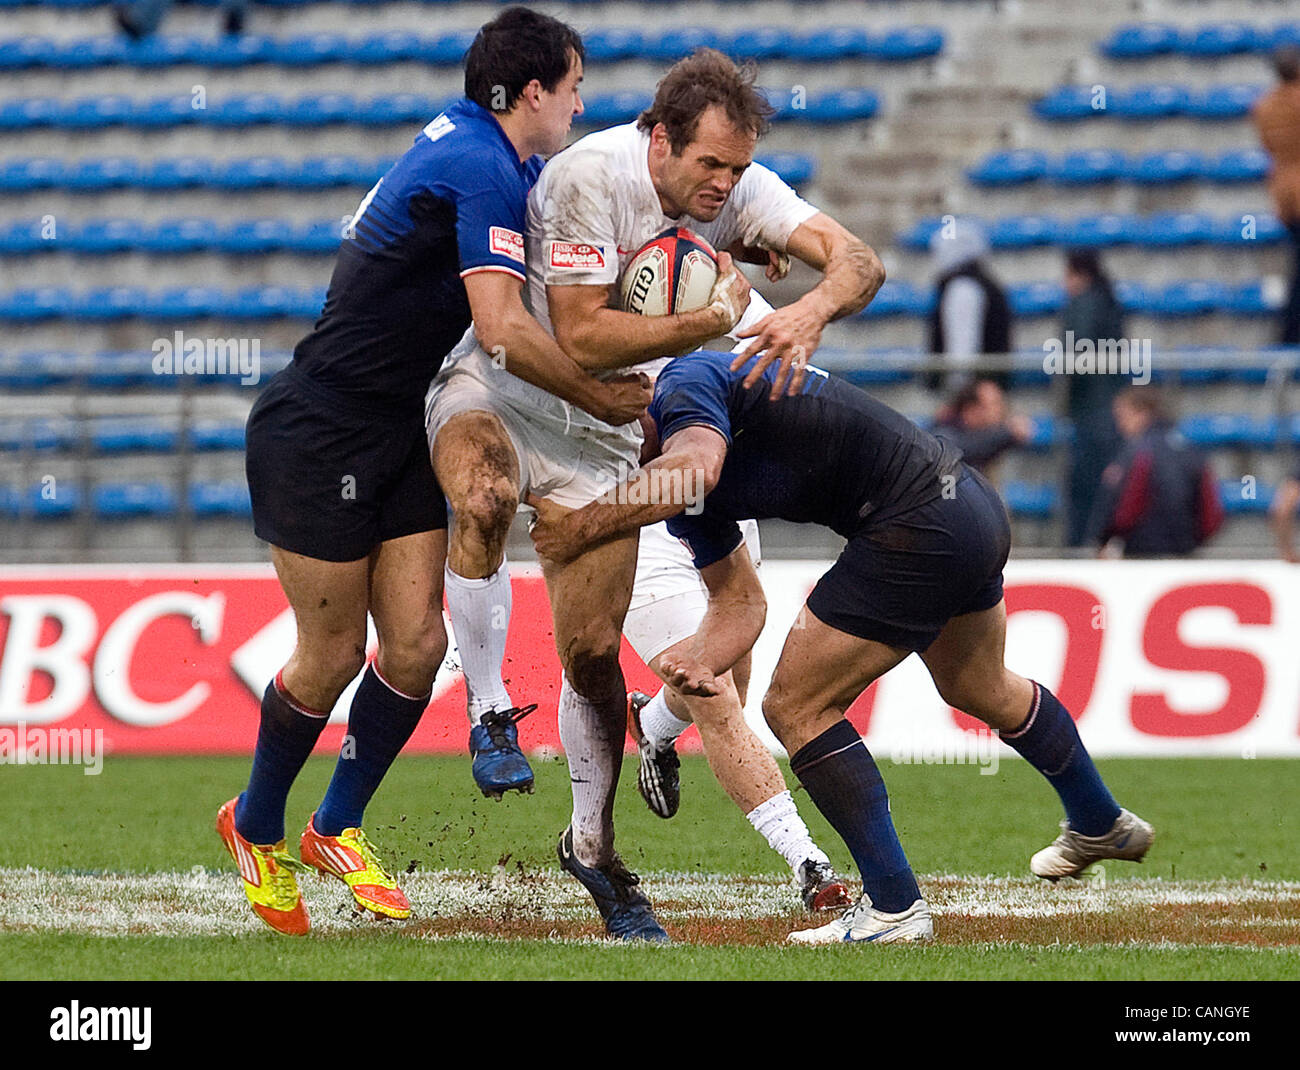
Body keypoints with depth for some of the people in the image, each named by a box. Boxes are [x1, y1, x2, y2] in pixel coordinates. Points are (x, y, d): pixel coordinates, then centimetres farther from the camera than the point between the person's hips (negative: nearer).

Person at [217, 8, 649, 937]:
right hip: (320, 435, -9)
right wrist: (603, 400, -22)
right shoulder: (482, 172, -22)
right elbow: (504, 328, -31)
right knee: (334, 653, 1)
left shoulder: (495, 158, 7)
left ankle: (338, 828, 17)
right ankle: (256, 826, 23)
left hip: (397, 437, 9)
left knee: (417, 642, 1)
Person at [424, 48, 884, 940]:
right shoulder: (589, 177, -27)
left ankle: (592, 847, 21)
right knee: (484, 502, -39)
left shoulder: (740, 188, -11)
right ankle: (489, 711, -22)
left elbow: (858, 261, -20)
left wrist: (809, 314, -41)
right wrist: (712, 320, -30)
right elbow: (581, 337, -27)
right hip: (498, 392, -4)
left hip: (605, 432, 4)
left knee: (592, 652, 3)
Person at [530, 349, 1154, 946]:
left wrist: (581, 529, -28)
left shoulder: (682, 384, -14)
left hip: (918, 531, -11)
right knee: (980, 690, 35)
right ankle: (1102, 825, 58)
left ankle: (893, 907, -3)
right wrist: (701, 664, -7)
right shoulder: (686, 493, 15)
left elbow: (695, 468, -36)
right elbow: (738, 601, 13)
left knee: (795, 708, -4)